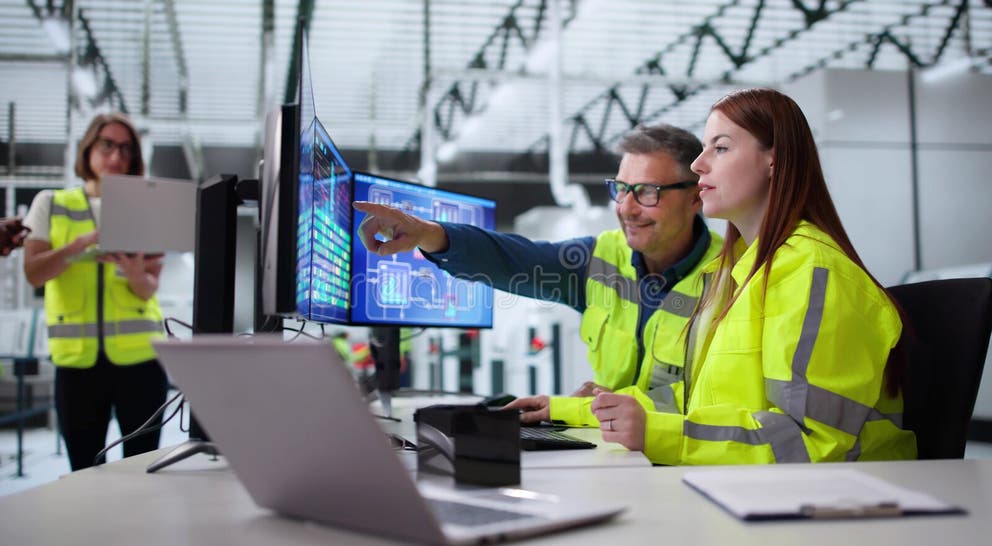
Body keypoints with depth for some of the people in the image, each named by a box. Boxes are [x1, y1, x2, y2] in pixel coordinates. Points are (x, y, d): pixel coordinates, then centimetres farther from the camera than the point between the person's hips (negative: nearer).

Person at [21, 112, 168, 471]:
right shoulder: (51, 204, 10)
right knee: (83, 472, 5)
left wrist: (135, 274, -23)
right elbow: (34, 273, -2)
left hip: (138, 356, 0)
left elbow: (149, 289, 0)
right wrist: (82, 243, -17)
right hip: (76, 358, 0)